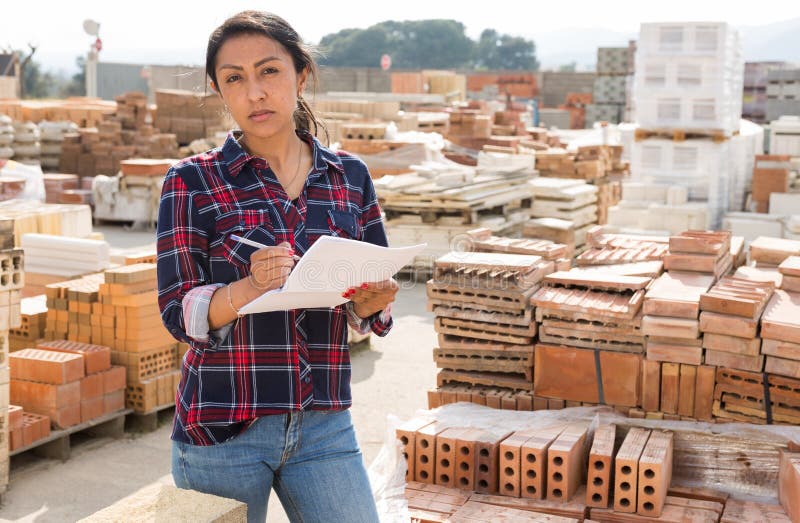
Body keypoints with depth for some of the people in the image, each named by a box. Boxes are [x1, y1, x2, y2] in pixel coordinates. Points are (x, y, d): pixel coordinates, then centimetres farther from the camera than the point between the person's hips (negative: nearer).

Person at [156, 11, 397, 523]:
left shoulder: (350, 176, 5)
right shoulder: (193, 181, -3)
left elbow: (370, 315, 8)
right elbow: (179, 314, -9)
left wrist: (371, 301, -15)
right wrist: (251, 285, -27)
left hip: (325, 424, 3)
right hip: (222, 428, -2)